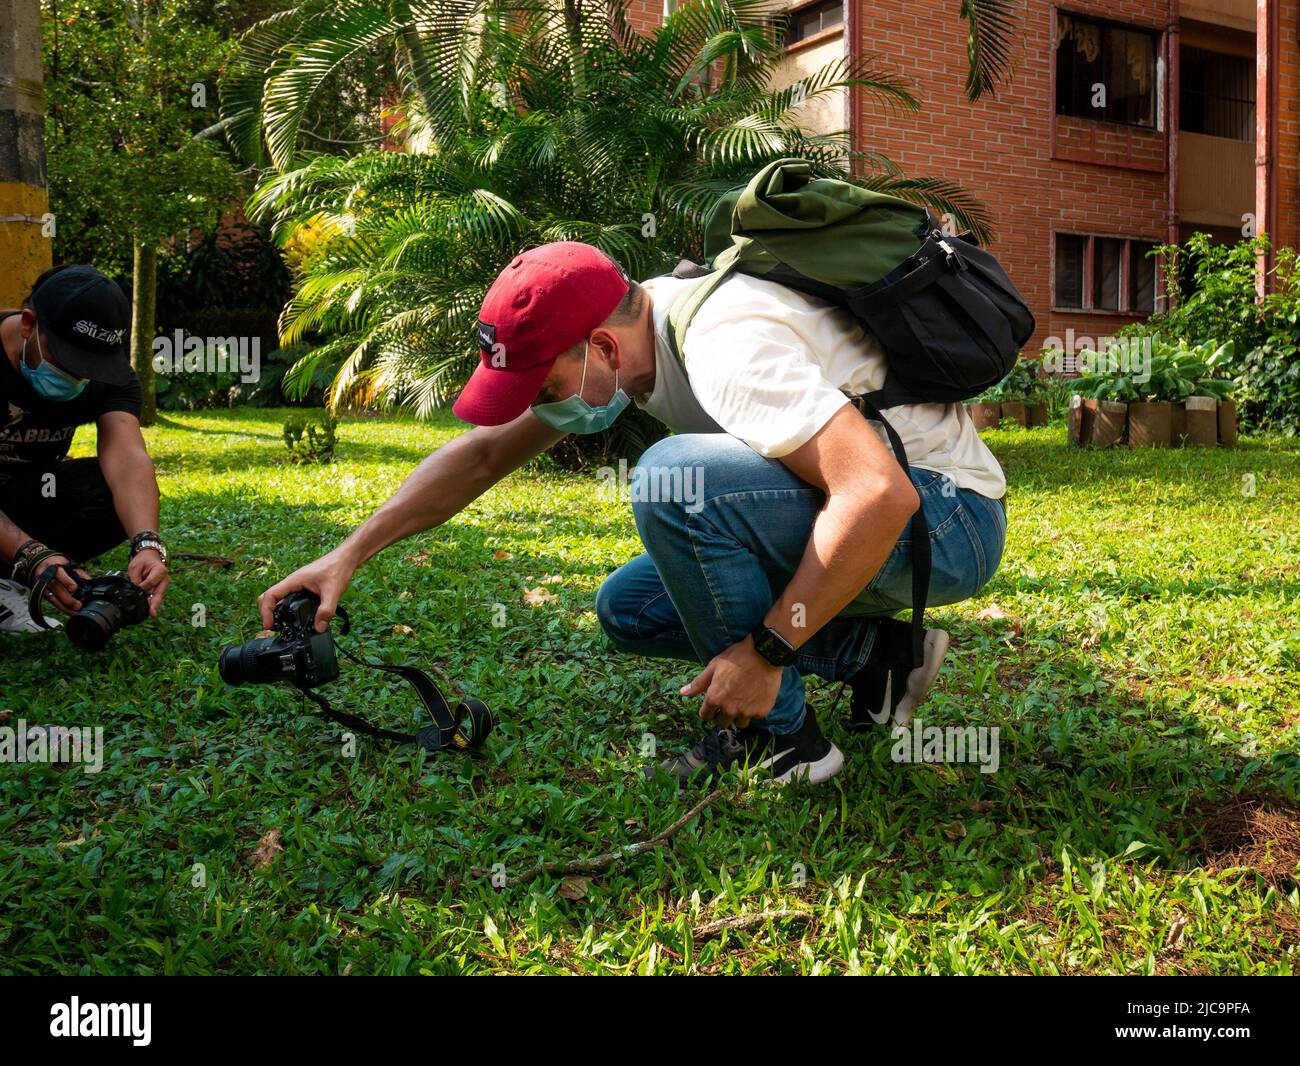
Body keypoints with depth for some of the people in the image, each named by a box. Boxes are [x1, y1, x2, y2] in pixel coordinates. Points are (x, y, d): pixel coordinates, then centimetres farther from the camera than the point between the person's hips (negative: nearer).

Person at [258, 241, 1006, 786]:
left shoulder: (731, 349, -29)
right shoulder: (620, 337, 0)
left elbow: (880, 495, -36)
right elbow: (484, 453, 6)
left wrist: (768, 651, -29)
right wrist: (348, 557, 0)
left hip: (948, 517, -9)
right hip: (870, 496, 9)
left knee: (674, 475, -30)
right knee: (627, 608, 7)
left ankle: (778, 737, -13)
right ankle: (879, 657, 5)